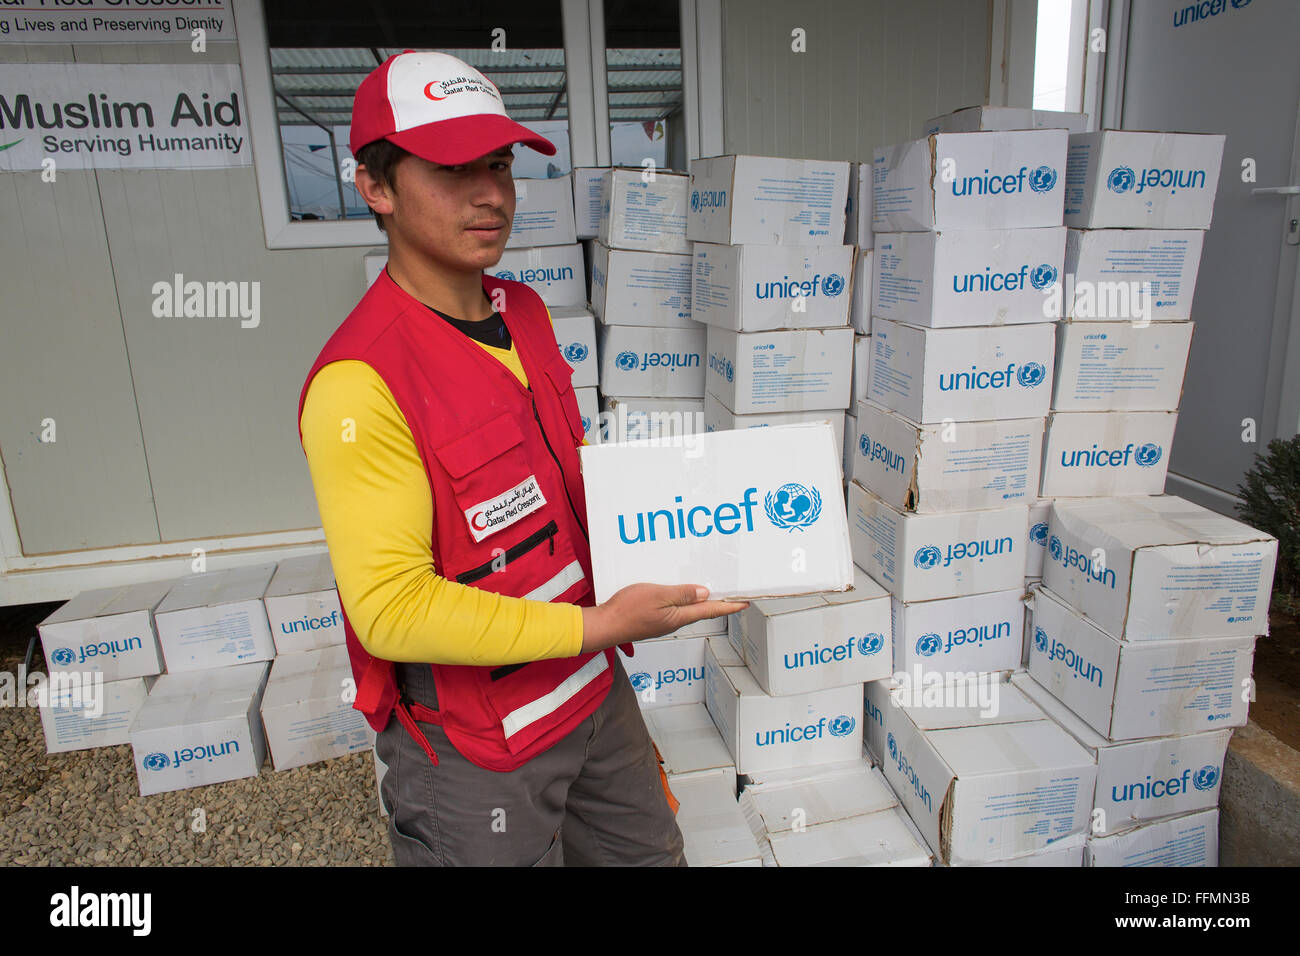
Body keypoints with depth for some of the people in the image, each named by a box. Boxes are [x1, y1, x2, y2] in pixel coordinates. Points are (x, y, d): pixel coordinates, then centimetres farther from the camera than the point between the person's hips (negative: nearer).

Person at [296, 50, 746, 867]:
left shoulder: (525, 311, 1)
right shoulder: (358, 383, -26)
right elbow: (390, 607, -26)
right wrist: (596, 627, -28)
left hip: (593, 691, 8)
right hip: (473, 749, -7)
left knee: (651, 852, 26)